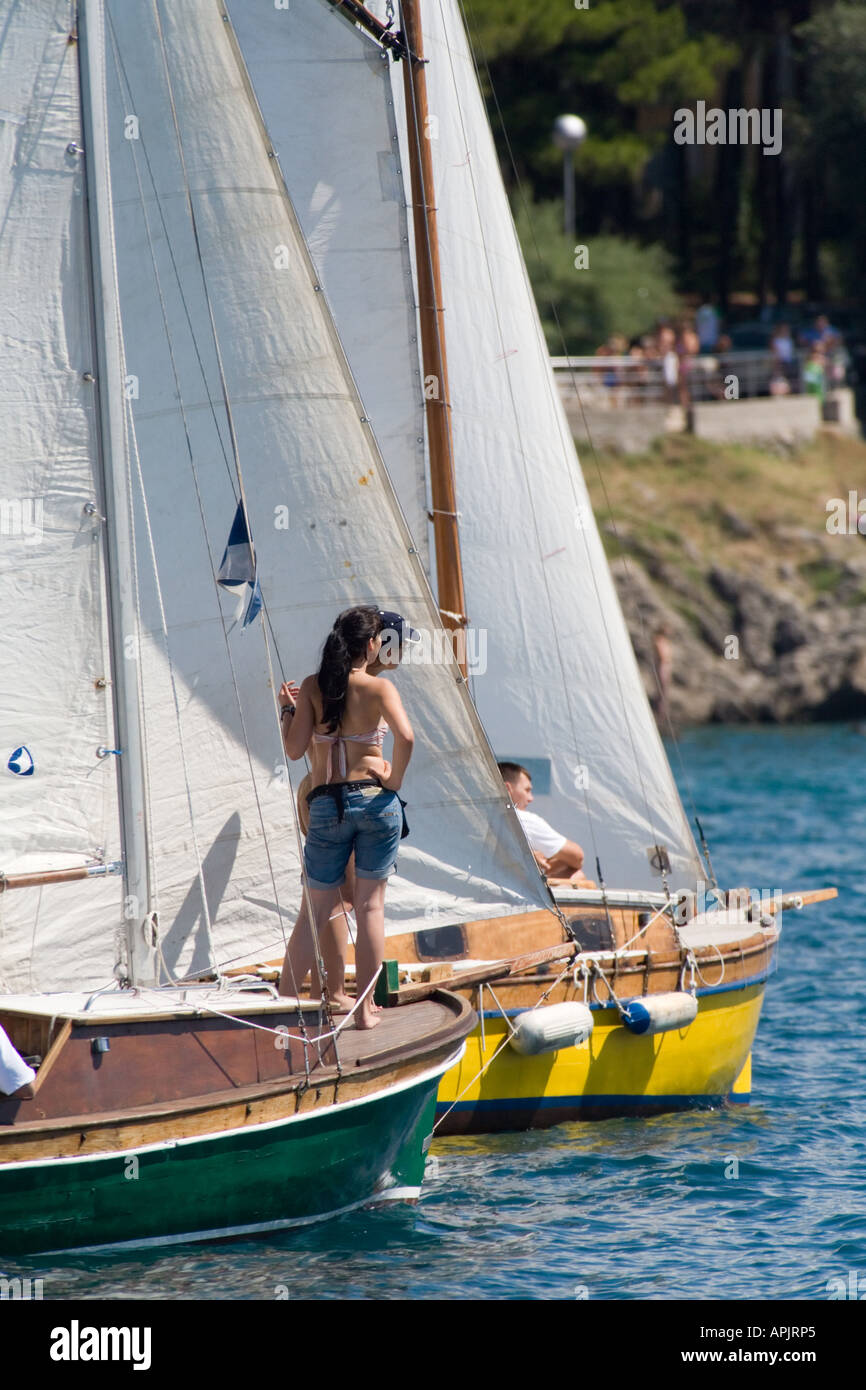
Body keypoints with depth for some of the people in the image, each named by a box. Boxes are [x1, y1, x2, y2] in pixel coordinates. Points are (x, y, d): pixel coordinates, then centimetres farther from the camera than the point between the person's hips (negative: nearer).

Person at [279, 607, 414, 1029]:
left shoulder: (312, 687, 2)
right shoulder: (378, 688, -4)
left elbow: (294, 749, -2)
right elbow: (405, 736, -20)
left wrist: (287, 710, 14)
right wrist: (395, 780, -6)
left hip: (326, 804, 2)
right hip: (375, 800, -2)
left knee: (317, 910, 11)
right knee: (371, 905, 7)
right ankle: (366, 1008, 8)